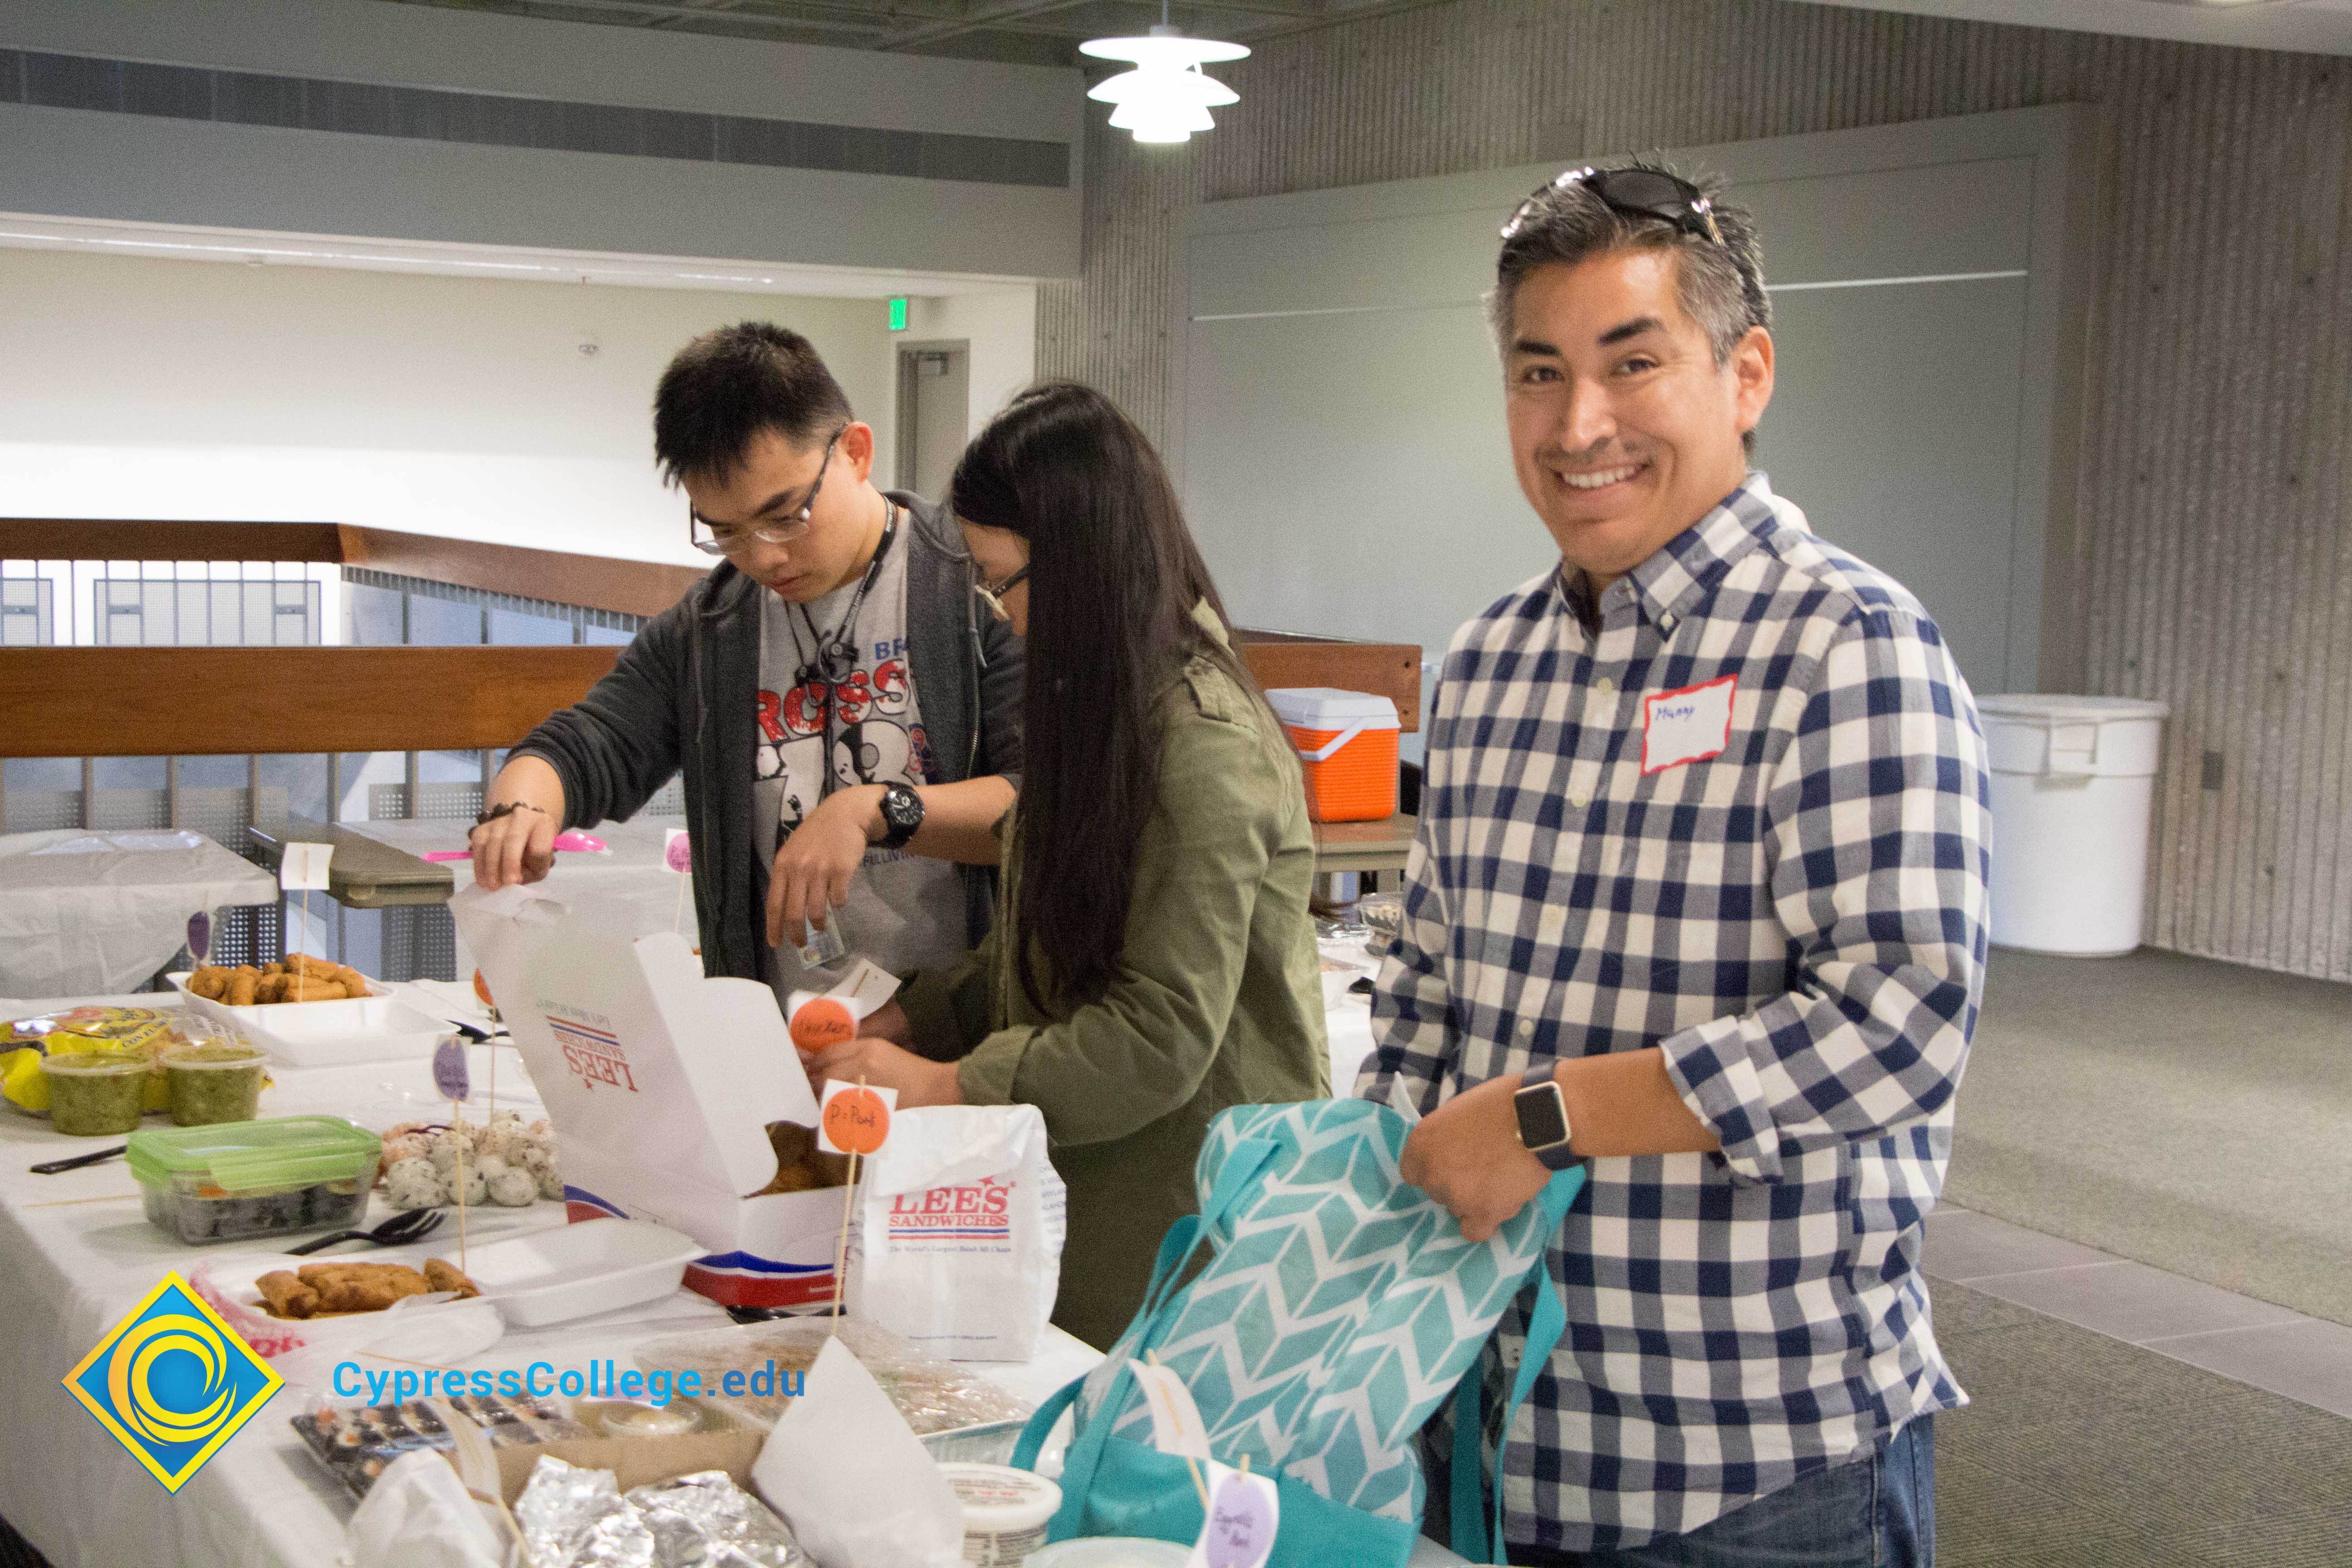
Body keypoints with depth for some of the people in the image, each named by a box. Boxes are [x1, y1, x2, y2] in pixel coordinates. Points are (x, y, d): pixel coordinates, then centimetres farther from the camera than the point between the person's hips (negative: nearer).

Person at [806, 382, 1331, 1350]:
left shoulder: (1206, 751, -20)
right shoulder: (1100, 715, 10)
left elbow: (1163, 1036, -22)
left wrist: (948, 1085, -18)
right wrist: (914, 1020, 5)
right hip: (1090, 1198, 8)